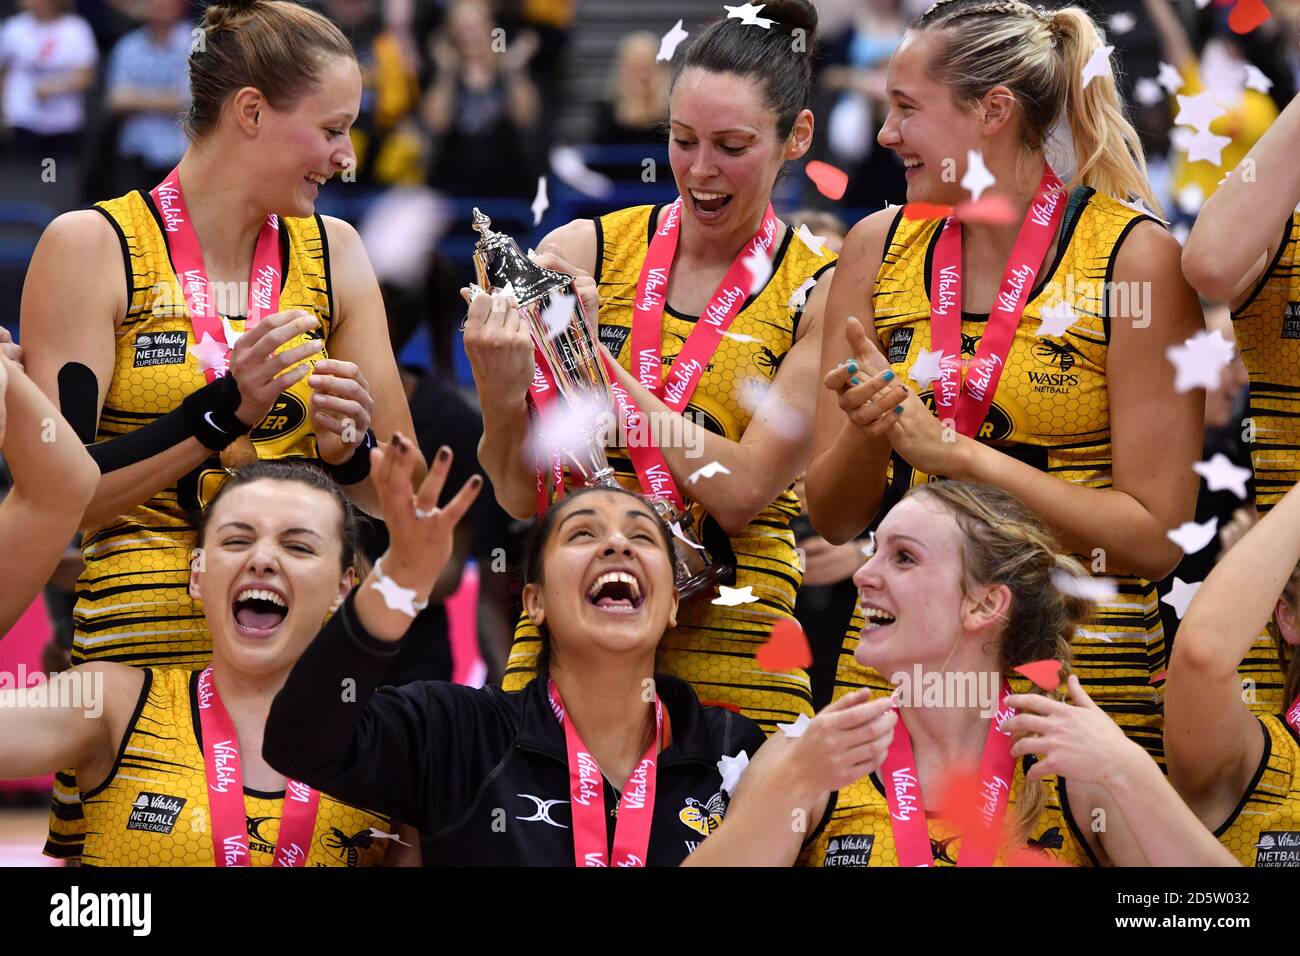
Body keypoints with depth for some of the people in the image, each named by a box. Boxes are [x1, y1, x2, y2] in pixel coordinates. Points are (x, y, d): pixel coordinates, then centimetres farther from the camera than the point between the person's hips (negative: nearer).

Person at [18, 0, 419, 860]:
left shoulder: (332, 254, 11)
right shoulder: (93, 248, -3)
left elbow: (400, 496, 13)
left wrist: (351, 444, -9)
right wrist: (222, 411, -18)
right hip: (145, 649, -4)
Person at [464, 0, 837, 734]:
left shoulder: (820, 294, 0)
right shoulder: (585, 252, 5)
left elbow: (740, 493, -10)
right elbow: (521, 495, 3)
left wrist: (598, 361, -11)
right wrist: (501, 391, -17)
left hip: (729, 646, -1)